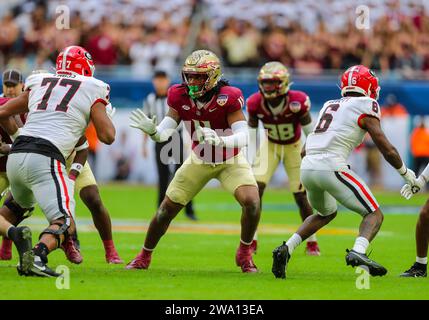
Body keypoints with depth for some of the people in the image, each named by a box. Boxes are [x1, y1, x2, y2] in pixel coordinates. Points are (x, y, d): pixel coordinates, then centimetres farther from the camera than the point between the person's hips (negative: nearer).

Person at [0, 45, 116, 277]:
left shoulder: (38, 84, 20)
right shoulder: (91, 91, 8)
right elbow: (107, 136, 4)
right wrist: (106, 114, 24)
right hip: (45, 160, -6)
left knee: (19, 205, 35)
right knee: (64, 223, -10)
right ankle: (37, 256, -36)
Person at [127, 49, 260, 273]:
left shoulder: (228, 99, -29)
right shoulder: (180, 97, -18)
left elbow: (243, 137, -38)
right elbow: (164, 133, -21)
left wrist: (219, 140, -57)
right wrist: (151, 130, -44)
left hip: (230, 160, -3)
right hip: (199, 160, 3)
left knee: (251, 202, -25)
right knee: (167, 208, 4)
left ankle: (245, 253, -1)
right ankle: (144, 256, 25)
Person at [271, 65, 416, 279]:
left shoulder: (329, 106, 24)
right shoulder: (365, 108, 5)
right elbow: (387, 149, 3)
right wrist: (406, 173, 18)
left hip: (307, 167, 7)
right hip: (331, 167, -7)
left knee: (326, 213, 32)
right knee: (374, 214, 3)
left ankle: (286, 249, 14)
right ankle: (358, 252, -27)